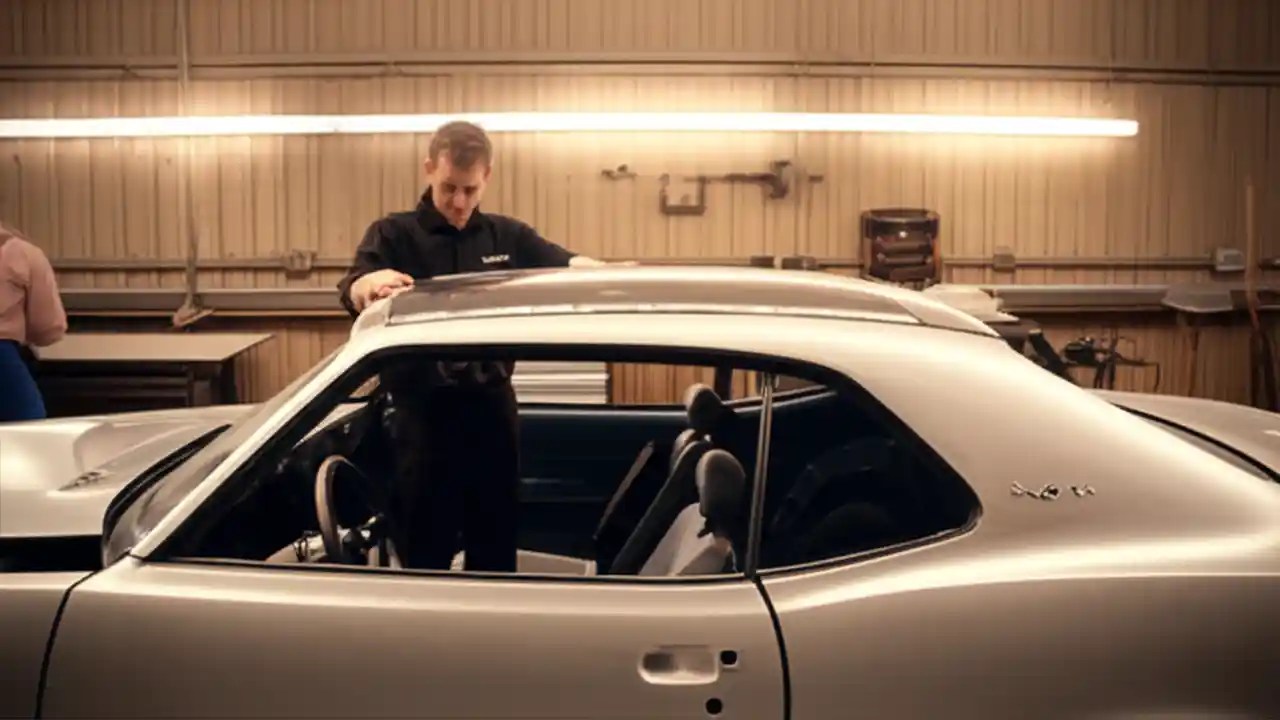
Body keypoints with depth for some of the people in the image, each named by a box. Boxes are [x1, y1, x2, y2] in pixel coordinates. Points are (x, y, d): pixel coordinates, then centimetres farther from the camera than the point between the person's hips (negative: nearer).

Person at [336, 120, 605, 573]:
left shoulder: (509, 236, 8)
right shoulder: (393, 235, -1)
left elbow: (567, 265, -6)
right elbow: (351, 293, -19)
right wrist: (373, 284, -44)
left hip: (492, 409, 3)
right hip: (421, 412, -2)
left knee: (495, 548, 14)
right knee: (425, 551, 6)